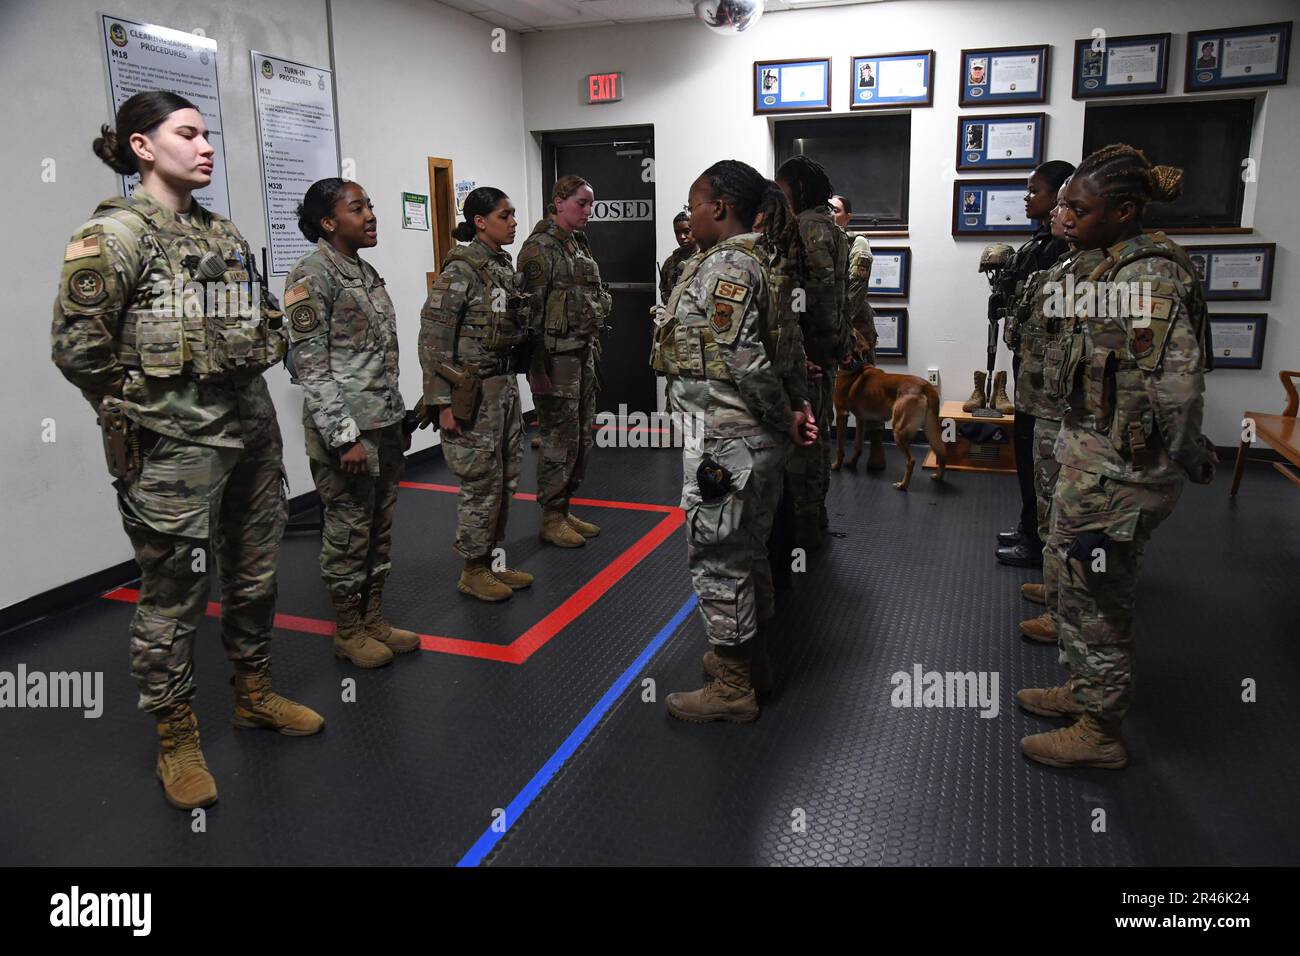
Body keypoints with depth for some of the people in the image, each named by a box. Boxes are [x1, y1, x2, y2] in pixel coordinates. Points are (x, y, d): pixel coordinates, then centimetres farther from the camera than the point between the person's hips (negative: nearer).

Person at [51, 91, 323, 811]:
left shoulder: (224, 234, 12)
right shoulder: (114, 234, -9)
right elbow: (76, 346, -13)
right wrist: (138, 414, -7)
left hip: (251, 427, 7)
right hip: (175, 448, -7)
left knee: (255, 576, 17)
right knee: (173, 595, 4)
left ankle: (254, 695, 37)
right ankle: (176, 738, 22)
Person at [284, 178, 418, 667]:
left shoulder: (366, 271, 12)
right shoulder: (311, 275, -12)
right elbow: (310, 366, -16)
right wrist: (345, 437, -19)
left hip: (385, 424, 8)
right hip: (347, 428, -8)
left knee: (380, 526, 14)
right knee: (348, 529, 3)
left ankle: (373, 617, 28)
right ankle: (348, 630, 19)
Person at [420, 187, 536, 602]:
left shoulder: (504, 264, 10)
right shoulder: (461, 269, -14)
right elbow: (433, 337, -17)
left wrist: (512, 382, 15)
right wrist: (442, 402, -18)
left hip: (506, 384, 8)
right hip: (475, 392, -8)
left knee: (506, 478, 14)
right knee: (482, 482, 0)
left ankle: (493, 560, 27)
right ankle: (473, 571, 14)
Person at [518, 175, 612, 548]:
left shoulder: (579, 245, 14)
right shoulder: (539, 248, -12)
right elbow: (531, 311, -16)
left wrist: (593, 347, 17)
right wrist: (538, 368, -18)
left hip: (583, 354, 9)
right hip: (556, 357, -9)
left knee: (582, 438, 13)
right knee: (560, 440, -3)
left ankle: (564, 510, 25)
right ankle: (551, 520, 10)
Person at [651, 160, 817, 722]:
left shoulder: (724, 266, -17)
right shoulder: (751, 260, 15)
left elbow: (743, 362, -23)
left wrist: (783, 419, -12)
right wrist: (783, 419, 4)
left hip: (725, 443, -10)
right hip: (753, 440, 10)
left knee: (717, 558, 1)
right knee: (747, 550, 20)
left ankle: (732, 688, 14)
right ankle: (751, 659, 37)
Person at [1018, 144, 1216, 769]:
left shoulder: (1148, 276, -21)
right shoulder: (1114, 267, 11)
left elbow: (1175, 384, -27)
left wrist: (1182, 461, -16)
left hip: (1117, 472, -10)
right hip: (1090, 458, 10)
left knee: (1097, 598, 4)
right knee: (1079, 581, 22)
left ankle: (1099, 731, 22)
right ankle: (1083, 691, 41)